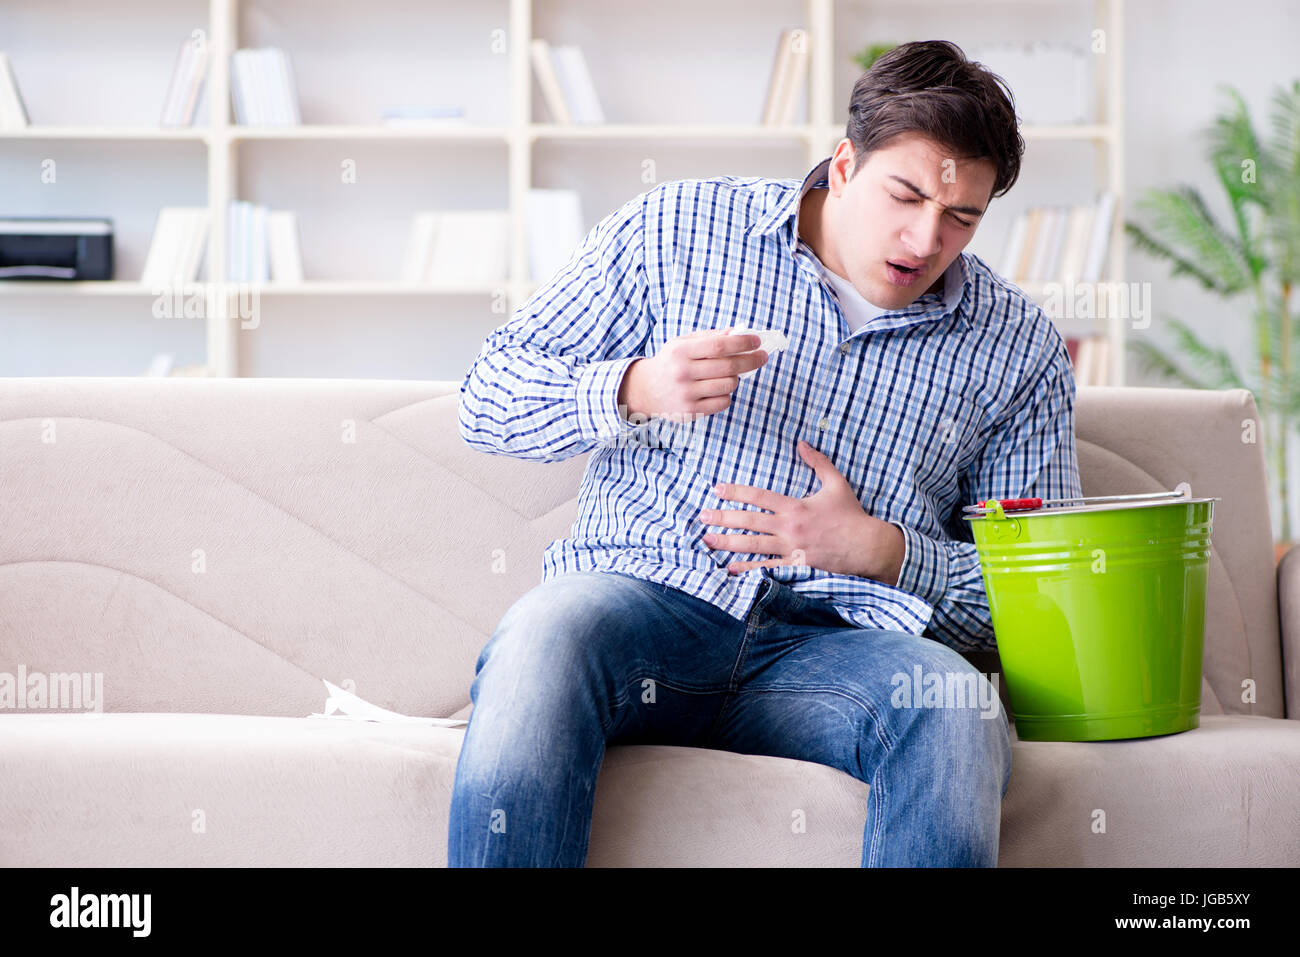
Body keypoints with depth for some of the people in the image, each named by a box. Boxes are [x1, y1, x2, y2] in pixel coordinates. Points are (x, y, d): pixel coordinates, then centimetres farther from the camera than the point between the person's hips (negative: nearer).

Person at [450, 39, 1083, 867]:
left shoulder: (1019, 351, 12)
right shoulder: (677, 230, 9)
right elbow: (489, 398, 9)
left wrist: (884, 553, -5)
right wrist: (635, 390, -12)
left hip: (833, 646, 1)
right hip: (641, 597, 0)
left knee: (954, 705, -34)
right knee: (544, 638, -37)